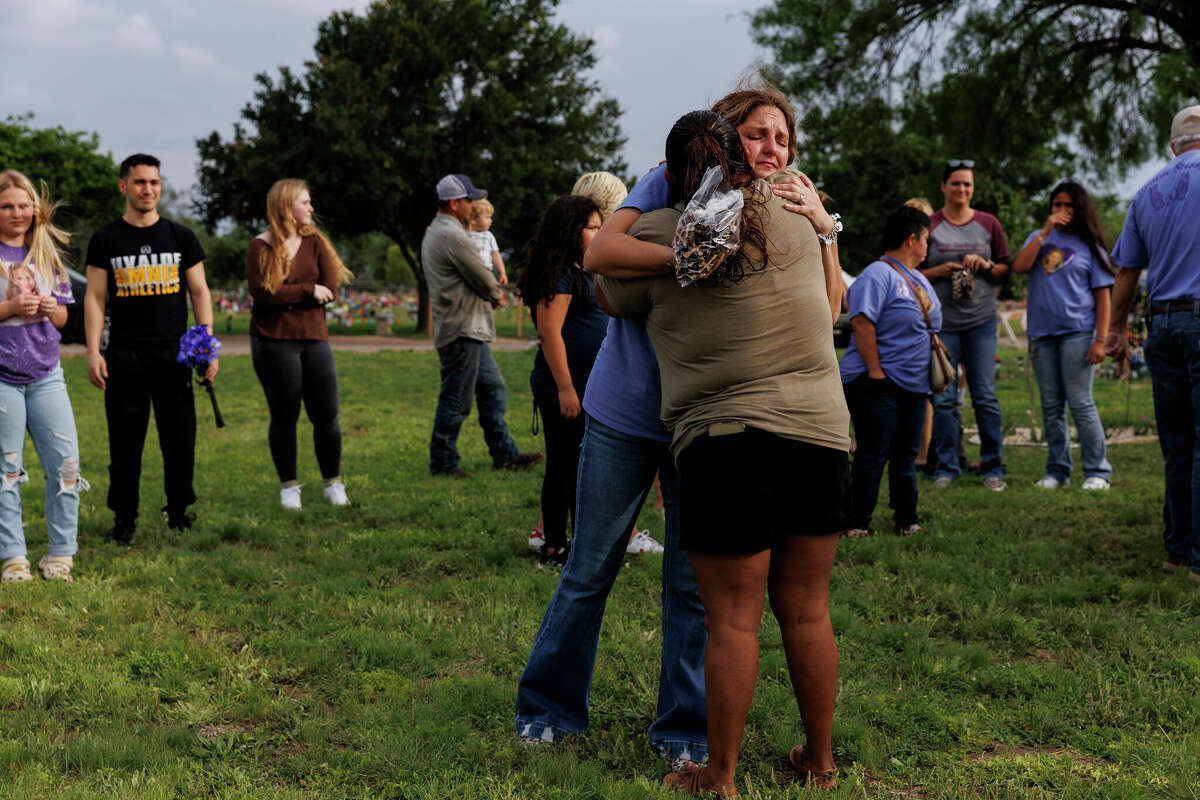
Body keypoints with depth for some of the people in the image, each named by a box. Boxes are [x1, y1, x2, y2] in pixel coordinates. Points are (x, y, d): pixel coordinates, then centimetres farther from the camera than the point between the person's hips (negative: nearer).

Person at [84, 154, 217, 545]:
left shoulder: (181, 237, 8)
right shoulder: (105, 240, 5)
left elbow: (200, 292, 9)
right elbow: (95, 298, 3)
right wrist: (93, 351, -6)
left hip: (174, 355, 1)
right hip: (124, 357, -1)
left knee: (180, 439, 3)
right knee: (125, 443, 3)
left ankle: (179, 512, 17)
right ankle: (124, 519, 13)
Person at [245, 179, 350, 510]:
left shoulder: (315, 242, 8)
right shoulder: (260, 247, -2)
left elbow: (330, 290, -3)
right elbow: (261, 292, -14)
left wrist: (285, 295, -10)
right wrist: (307, 290, -11)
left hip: (314, 337, 3)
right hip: (274, 342, -3)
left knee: (326, 415, 3)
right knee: (284, 417, 3)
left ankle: (334, 484, 16)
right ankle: (289, 487, 15)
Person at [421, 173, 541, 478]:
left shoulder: (435, 232, 18)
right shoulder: (452, 235, -18)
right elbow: (483, 278, -14)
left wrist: (488, 294, 2)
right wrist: (495, 294, 7)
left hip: (471, 329, 11)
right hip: (461, 330, -11)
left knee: (493, 390, 13)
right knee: (456, 400, -3)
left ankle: (505, 454, 18)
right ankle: (443, 461, 6)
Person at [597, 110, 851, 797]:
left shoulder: (658, 237, -4)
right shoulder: (791, 212, 6)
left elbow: (608, 295, 14)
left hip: (729, 444, -4)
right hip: (821, 437, 4)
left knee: (733, 619, 3)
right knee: (807, 611, 13)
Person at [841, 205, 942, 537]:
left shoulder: (918, 279, 19)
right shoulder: (877, 275, -13)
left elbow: (930, 326, 27)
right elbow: (862, 323, -22)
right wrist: (875, 370, -24)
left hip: (913, 385, 9)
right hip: (878, 384, -9)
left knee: (906, 455, 13)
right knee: (873, 456, -6)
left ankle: (905, 519, 22)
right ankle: (857, 524, 0)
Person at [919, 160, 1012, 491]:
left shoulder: (989, 224, 10)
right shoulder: (929, 226, 5)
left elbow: (1006, 269, 13)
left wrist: (985, 266, -7)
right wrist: (939, 271, -11)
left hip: (981, 320, 1)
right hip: (941, 322, -1)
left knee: (985, 396, -1)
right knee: (943, 398, 0)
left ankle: (993, 469, 7)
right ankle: (947, 468, 10)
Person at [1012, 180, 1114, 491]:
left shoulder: (1089, 246, 5)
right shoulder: (1039, 238, 14)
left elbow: (1103, 296, 2)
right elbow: (1018, 266, -5)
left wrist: (1100, 340, -7)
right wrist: (1045, 232, -8)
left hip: (1077, 333, -3)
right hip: (1042, 334, 4)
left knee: (1080, 402, -8)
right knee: (1051, 406, 7)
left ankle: (1097, 471, -1)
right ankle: (1057, 471, 14)